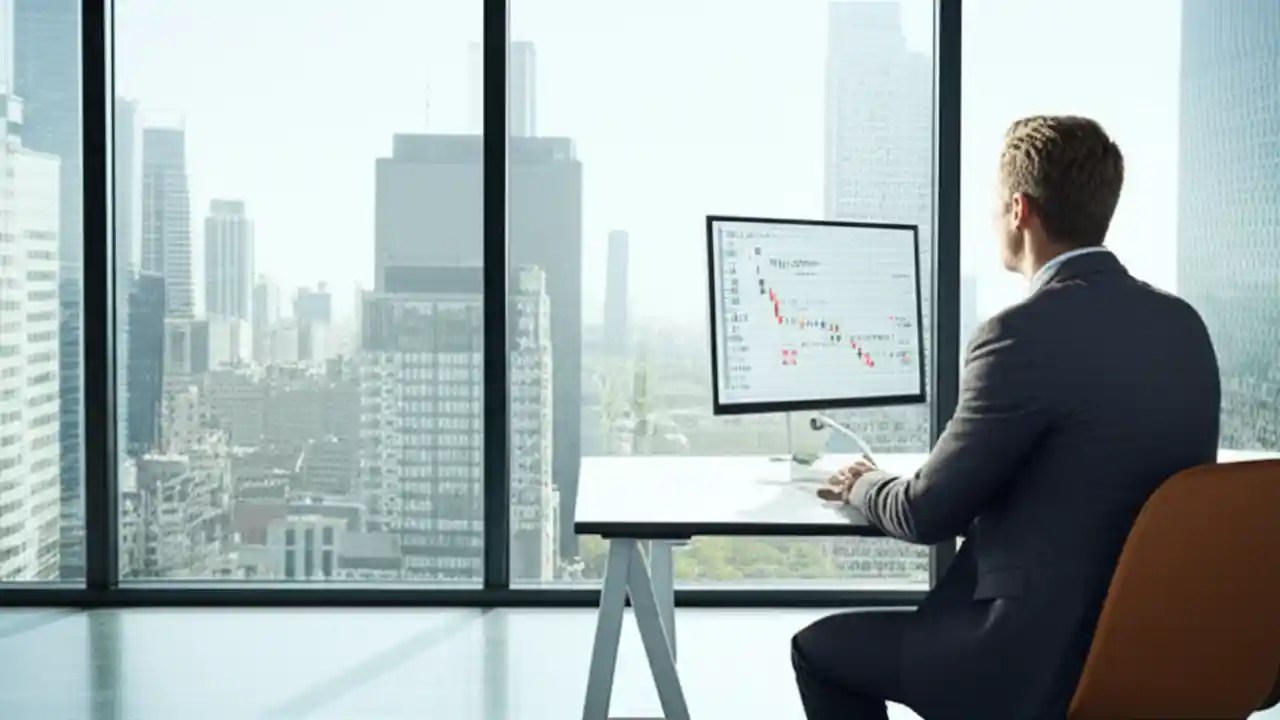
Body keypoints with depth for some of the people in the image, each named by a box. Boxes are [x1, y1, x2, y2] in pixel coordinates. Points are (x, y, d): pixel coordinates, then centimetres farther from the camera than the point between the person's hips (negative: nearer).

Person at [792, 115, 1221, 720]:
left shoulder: (1026, 334, -20)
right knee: (926, 613, 33)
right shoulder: (1183, 324, 3)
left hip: (1047, 654, -8)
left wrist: (863, 485, 11)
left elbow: (928, 514, -11)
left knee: (821, 649, 13)